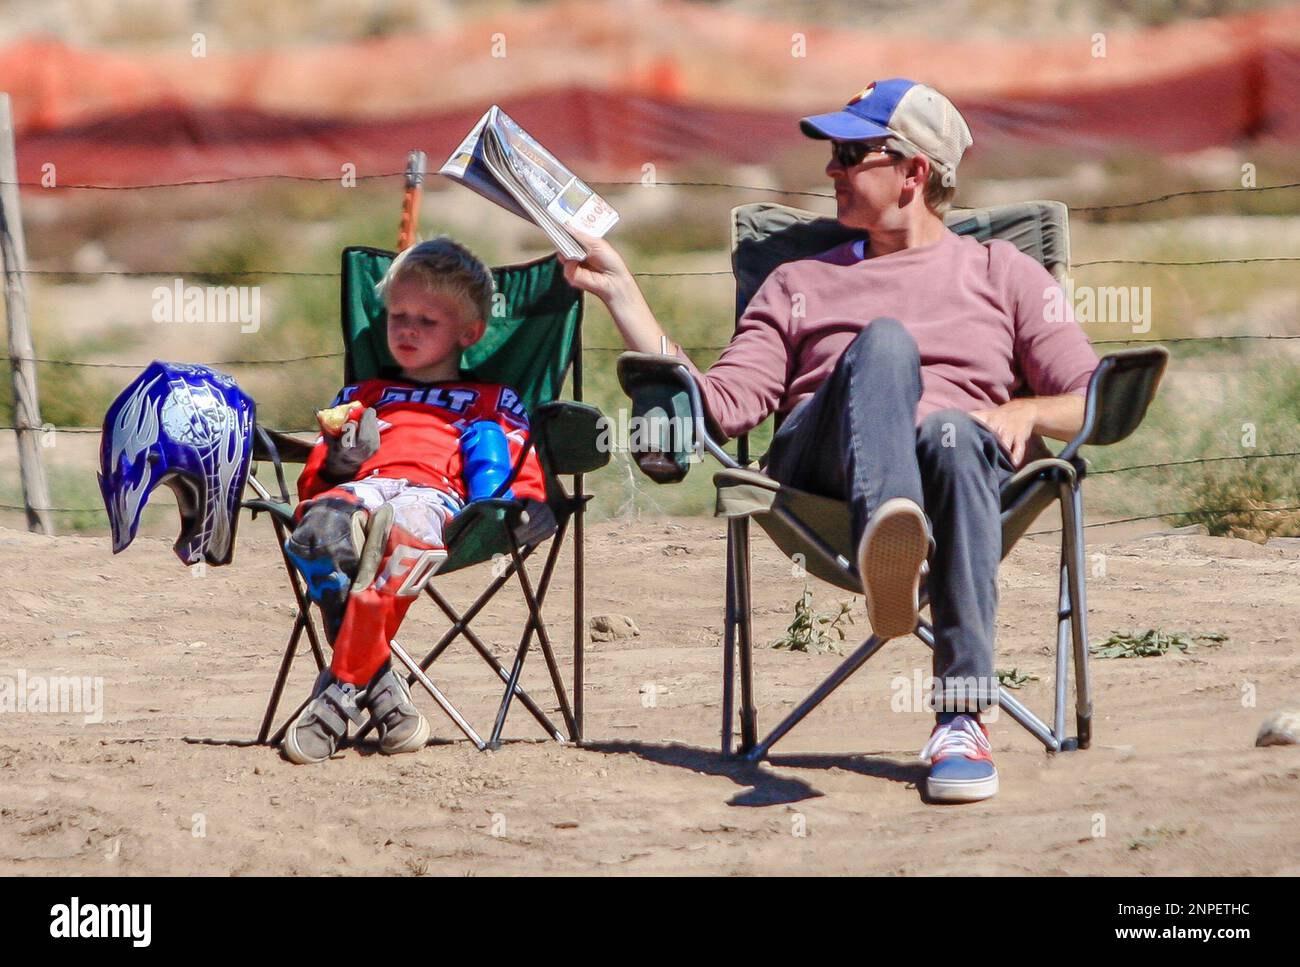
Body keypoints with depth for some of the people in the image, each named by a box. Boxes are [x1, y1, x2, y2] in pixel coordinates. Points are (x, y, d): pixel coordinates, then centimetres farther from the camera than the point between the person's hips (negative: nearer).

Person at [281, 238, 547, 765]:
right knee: (321, 526, -39)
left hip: (434, 495, -2)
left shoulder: (491, 402, 32)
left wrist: (502, 509, -5)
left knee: (403, 530, -43)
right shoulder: (362, 396, 39)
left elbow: (528, 483, 19)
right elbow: (312, 484, 31)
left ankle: (344, 688, -43)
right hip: (361, 487, 2)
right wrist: (338, 460, 8)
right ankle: (382, 690, -42)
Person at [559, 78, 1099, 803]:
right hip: (821, 465, 1)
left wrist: (1025, 410, -3)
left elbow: (1099, 408, 17)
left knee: (955, 437, -40)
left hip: (960, 459, -1)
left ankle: (964, 716, -49)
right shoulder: (800, 284, 33)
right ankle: (891, 547, -65)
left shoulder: (1004, 273, 28)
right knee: (885, 341, -32)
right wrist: (620, 290, 15)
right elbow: (721, 404, 17)